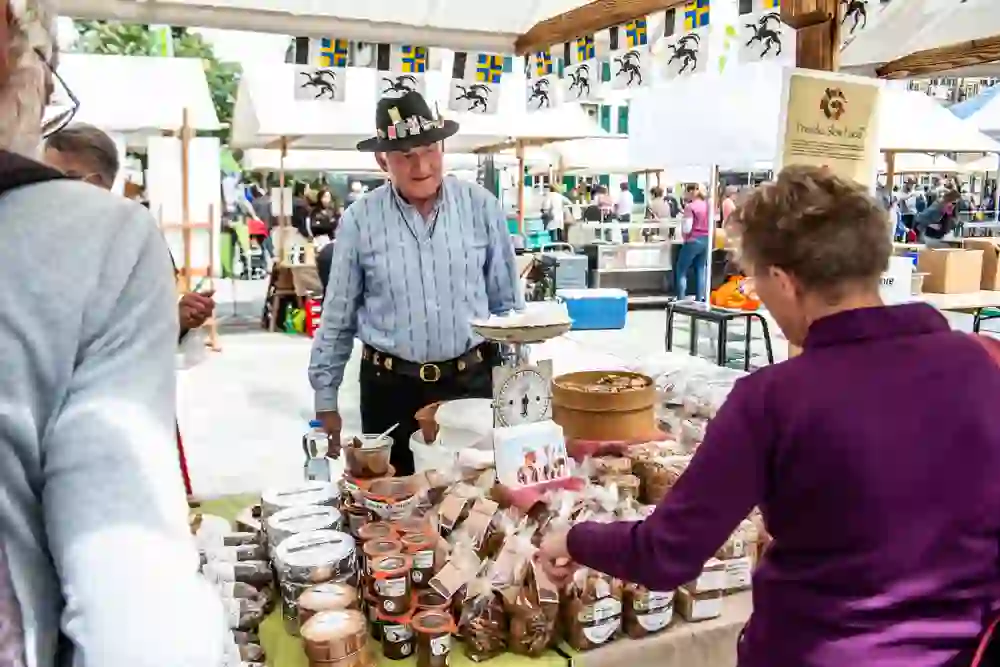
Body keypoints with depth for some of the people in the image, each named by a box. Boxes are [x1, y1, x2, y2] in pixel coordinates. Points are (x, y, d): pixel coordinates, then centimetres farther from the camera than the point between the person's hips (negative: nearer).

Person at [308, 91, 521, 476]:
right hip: (390, 387, 0)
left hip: (472, 380, 1)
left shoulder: (481, 206, -2)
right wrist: (326, 400, 5)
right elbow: (337, 318, 3)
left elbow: (506, 303, 5)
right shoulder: (359, 220, -4)